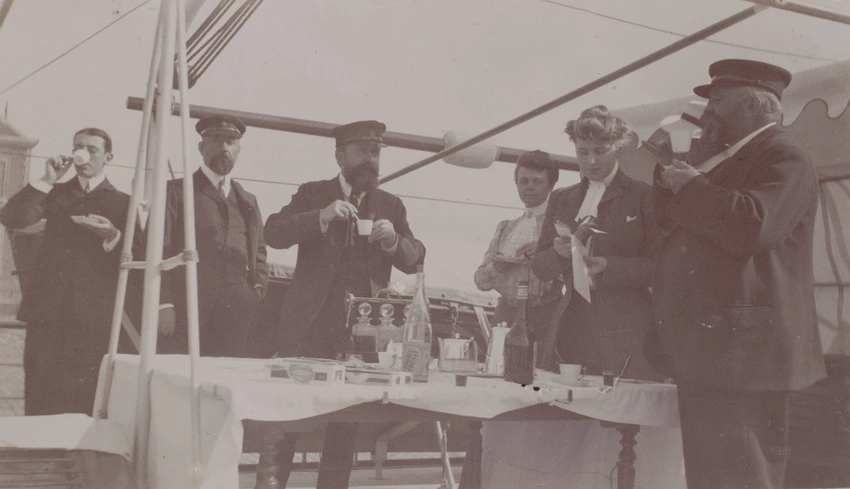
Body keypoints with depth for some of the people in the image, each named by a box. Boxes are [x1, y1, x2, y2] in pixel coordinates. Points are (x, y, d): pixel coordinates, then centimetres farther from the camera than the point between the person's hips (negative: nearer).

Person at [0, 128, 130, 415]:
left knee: (83, 403, -4)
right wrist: (46, 181, -5)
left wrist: (113, 236, -17)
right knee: (40, 401, 4)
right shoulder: (55, 193, 17)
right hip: (46, 311, 3)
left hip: (93, 315, -3)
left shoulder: (122, 202, 8)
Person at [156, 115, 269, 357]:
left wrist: (258, 287, 6)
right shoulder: (176, 191, 8)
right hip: (187, 309, -3)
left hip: (237, 314, 3)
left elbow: (259, 251, 24)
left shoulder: (248, 201, 22)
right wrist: (165, 304, -8)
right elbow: (161, 249, 0)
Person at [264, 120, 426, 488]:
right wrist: (322, 217, -21)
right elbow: (273, 232, -6)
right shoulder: (313, 193, 7)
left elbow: (415, 260, 8)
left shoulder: (391, 206, 13)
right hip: (310, 322, -2)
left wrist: (394, 240, -13)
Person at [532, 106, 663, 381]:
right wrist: (559, 252, -9)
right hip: (575, 334, 3)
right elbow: (540, 270, 12)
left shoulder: (644, 196, 3)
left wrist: (608, 266, -17)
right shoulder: (561, 199, 15)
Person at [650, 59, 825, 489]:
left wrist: (688, 186, -14)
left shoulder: (782, 158, -10)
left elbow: (755, 224, -29)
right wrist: (669, 179, 10)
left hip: (741, 348, -10)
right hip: (707, 348, 10)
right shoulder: (726, 160, 20)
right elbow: (678, 227, 27)